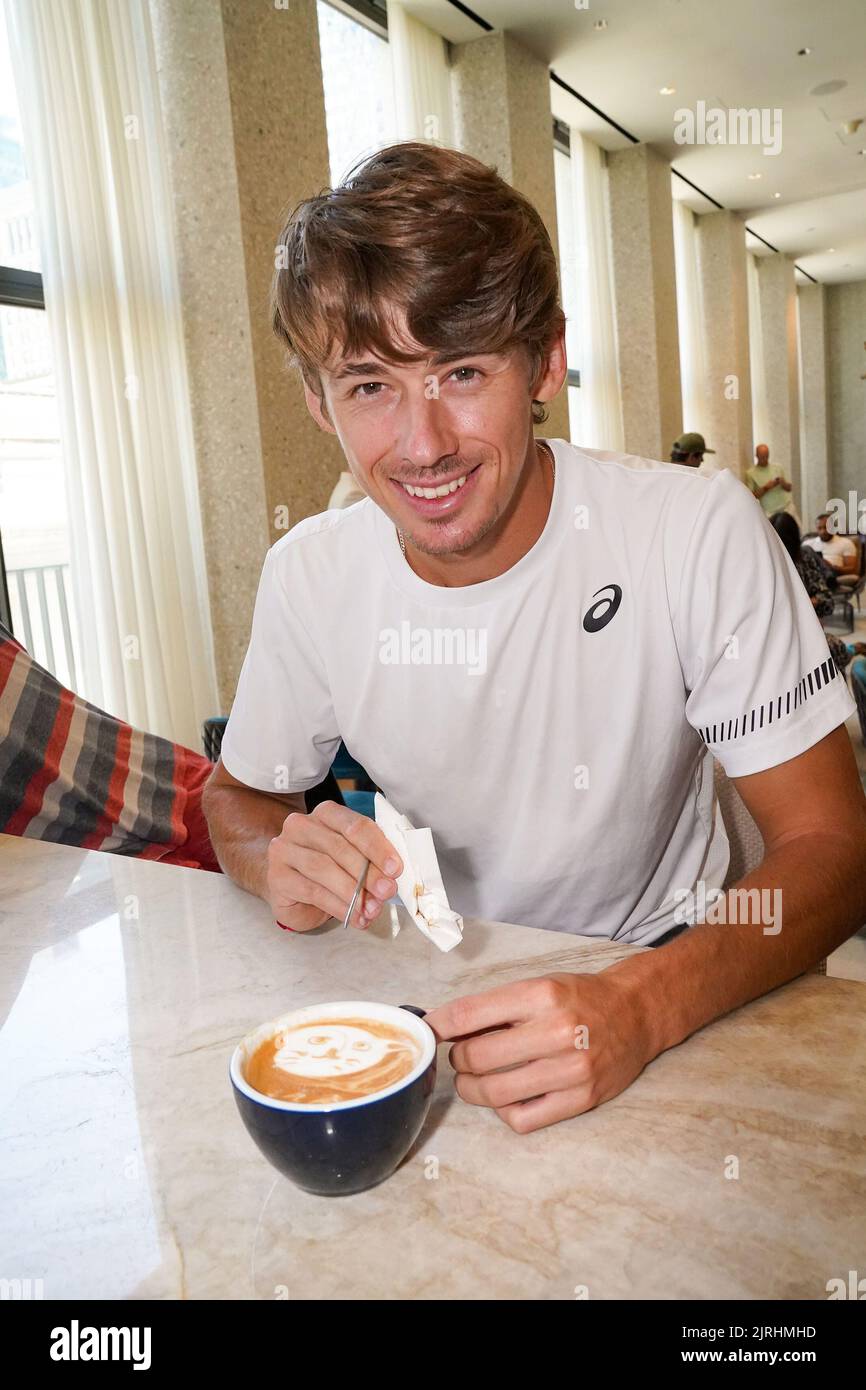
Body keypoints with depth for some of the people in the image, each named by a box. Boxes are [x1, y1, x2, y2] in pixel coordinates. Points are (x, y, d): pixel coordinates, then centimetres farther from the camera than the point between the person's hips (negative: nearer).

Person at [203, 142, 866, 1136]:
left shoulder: (699, 534, -19)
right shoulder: (307, 576, -9)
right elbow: (238, 795, 5)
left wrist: (644, 1005, -35)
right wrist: (277, 867, -19)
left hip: (661, 972, -1)